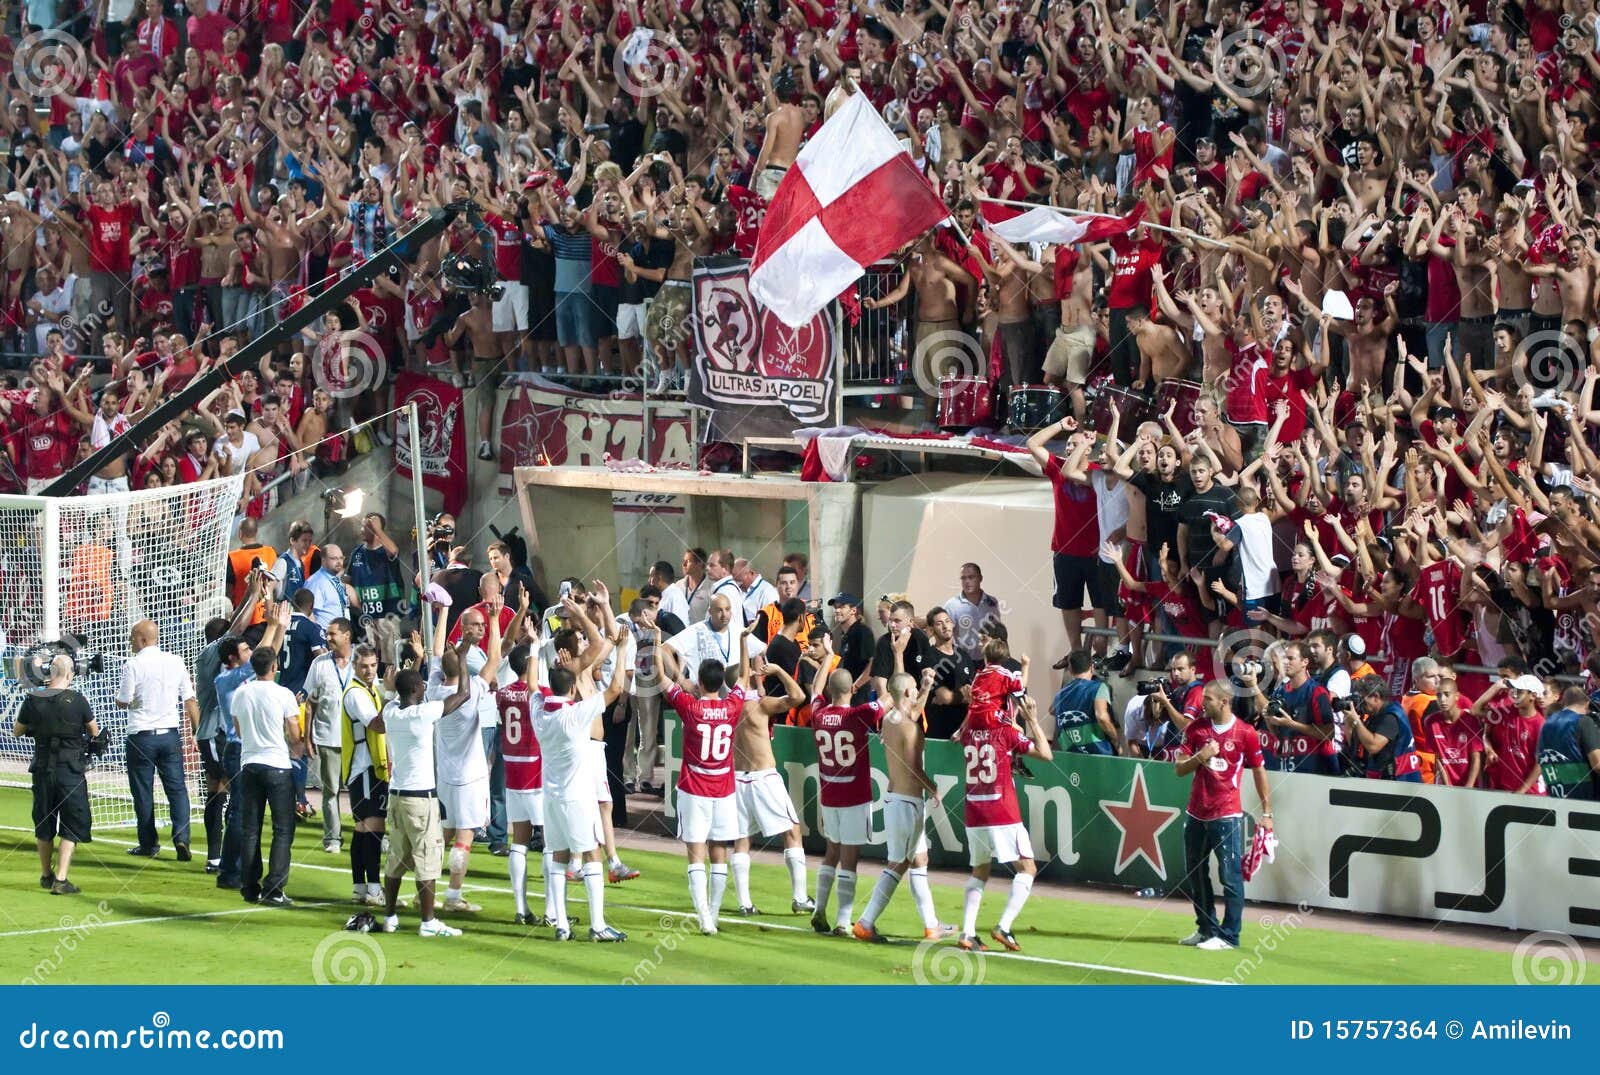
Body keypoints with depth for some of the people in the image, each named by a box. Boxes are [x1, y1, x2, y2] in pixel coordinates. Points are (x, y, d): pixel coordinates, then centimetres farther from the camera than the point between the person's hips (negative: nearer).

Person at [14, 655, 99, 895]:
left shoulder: (32, 700, -3)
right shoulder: (76, 700, -11)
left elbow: (17, 731, 12)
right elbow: (95, 732, 2)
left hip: (42, 768, 3)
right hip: (71, 770, -3)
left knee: (44, 826, 18)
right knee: (72, 827, 2)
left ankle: (46, 876, 31)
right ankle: (61, 879, -10)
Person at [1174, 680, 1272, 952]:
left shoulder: (1246, 733, -5)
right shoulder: (1195, 729, 5)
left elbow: (1259, 772, 4)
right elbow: (1179, 769, 4)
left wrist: (1266, 813, 3)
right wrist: (1200, 757, -16)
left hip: (1227, 815, -5)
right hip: (1196, 814, 5)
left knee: (1230, 876, -6)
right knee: (1194, 876, 12)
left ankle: (1229, 936, 0)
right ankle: (1206, 929, 26)